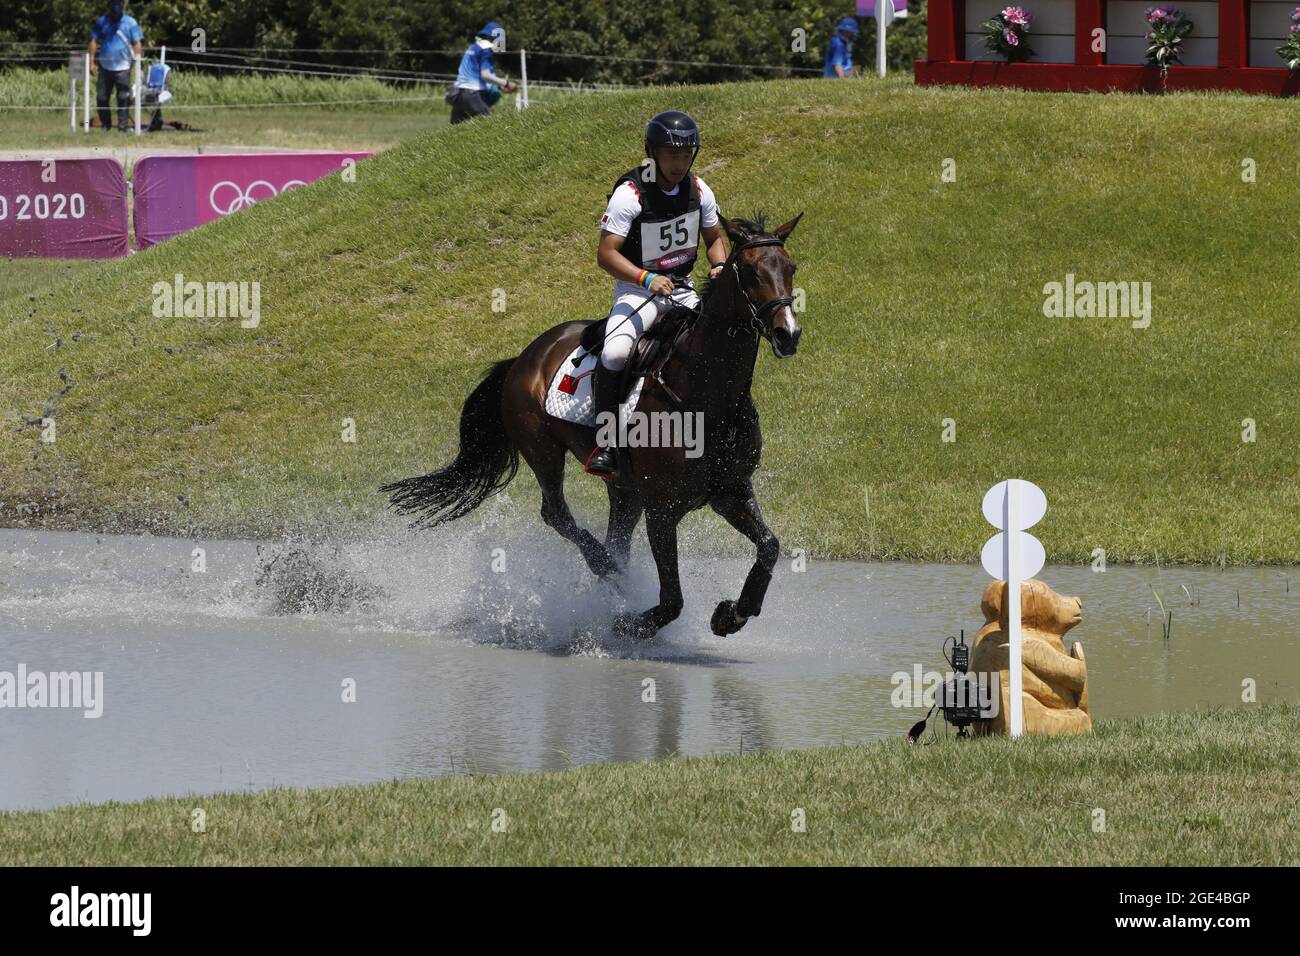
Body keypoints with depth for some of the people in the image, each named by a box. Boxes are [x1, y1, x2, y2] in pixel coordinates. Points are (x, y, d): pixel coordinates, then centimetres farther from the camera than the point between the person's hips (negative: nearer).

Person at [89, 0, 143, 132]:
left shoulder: (130, 23, 2)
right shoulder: (101, 22, 7)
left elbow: (137, 44, 3)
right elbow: (94, 41, 8)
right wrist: (92, 61, 0)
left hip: (123, 68, -2)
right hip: (105, 67, 2)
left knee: (123, 100, -4)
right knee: (101, 98, 4)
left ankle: (122, 127, -1)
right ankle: (105, 125, 19)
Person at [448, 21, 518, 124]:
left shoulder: (474, 47, 21)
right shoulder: (486, 48, -7)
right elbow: (485, 75, -15)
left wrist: (500, 86, 21)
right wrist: (506, 83, -8)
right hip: (472, 95, -9)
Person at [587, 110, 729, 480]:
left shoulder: (698, 190, 0)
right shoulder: (629, 195, -17)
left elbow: (714, 238, 15)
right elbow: (606, 254, -20)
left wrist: (719, 266, -8)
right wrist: (647, 279, -34)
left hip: (682, 290, 5)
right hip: (636, 292, -5)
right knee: (615, 353, -31)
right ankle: (605, 442, -23)